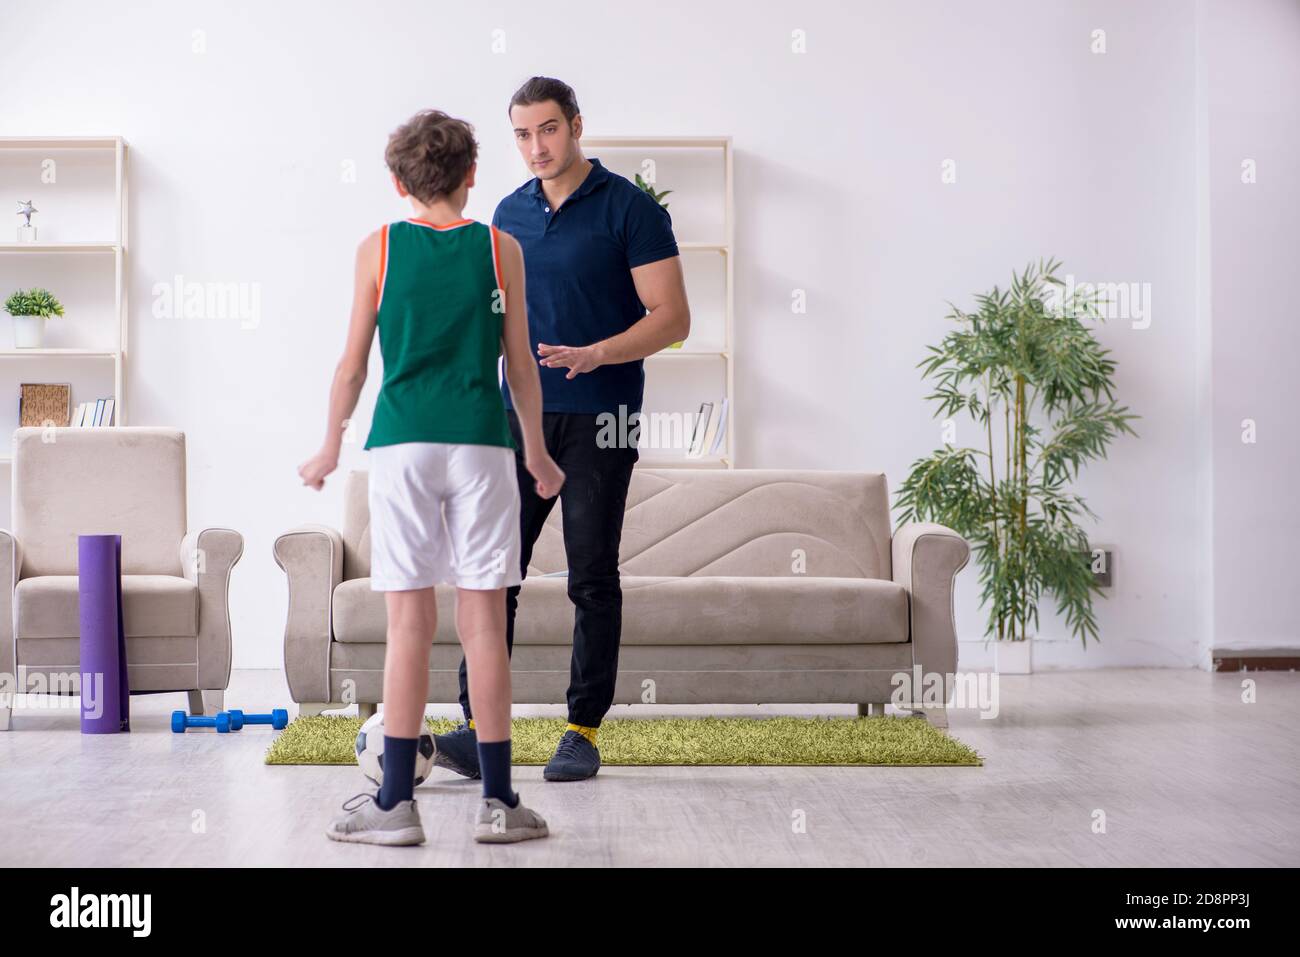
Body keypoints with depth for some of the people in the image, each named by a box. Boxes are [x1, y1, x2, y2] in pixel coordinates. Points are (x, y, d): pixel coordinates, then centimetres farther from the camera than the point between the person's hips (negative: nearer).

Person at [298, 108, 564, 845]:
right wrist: (538, 453, 18)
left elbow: (354, 364, 5)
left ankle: (396, 802, 4)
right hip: (481, 442, 0)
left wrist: (330, 447, 18)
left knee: (410, 624, 1)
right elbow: (520, 364, 6)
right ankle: (499, 803, 7)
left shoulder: (379, 249, 4)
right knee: (484, 624, 2)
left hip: (402, 443, 0)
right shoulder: (501, 249, 5)